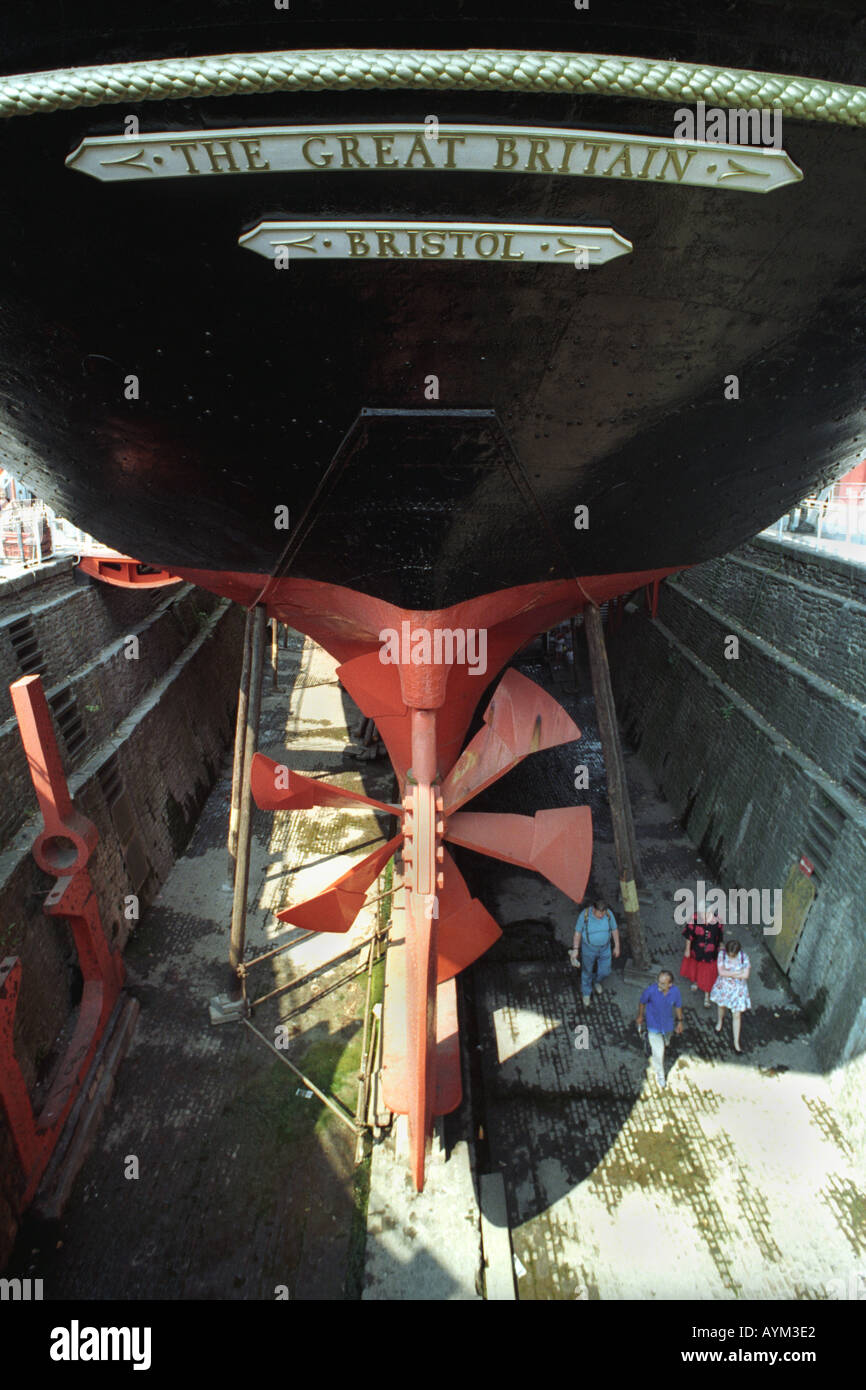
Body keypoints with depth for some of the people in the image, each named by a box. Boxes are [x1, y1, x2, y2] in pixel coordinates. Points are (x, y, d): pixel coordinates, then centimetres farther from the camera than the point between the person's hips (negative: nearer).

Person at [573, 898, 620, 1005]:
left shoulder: (609, 913, -22)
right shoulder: (585, 915, -29)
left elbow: (614, 929, -6)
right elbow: (578, 932, -15)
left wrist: (617, 946, 1)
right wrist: (576, 950, -12)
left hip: (604, 947, 2)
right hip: (589, 948, -2)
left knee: (605, 971, 18)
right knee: (587, 971, 19)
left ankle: (597, 981, 55)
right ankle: (587, 993, 47)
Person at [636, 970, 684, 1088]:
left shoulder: (675, 992, -26)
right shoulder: (651, 990, -33)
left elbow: (678, 1006, -5)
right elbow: (642, 1002, -12)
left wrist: (680, 1021, 6)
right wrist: (640, 1016, 2)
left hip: (668, 1024, 3)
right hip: (654, 1025, -3)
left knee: (665, 1043, 31)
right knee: (658, 1052, 0)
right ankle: (660, 1076, 25)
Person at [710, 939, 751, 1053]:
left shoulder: (744, 957, -21)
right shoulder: (722, 954, -18)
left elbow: (746, 975, -25)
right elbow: (721, 972, -22)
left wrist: (728, 973, -21)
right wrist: (737, 973, -24)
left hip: (738, 988, -2)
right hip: (724, 986, 2)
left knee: (737, 1015, 3)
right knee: (722, 1005, 27)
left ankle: (736, 1042, 15)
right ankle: (720, 1021, 62)